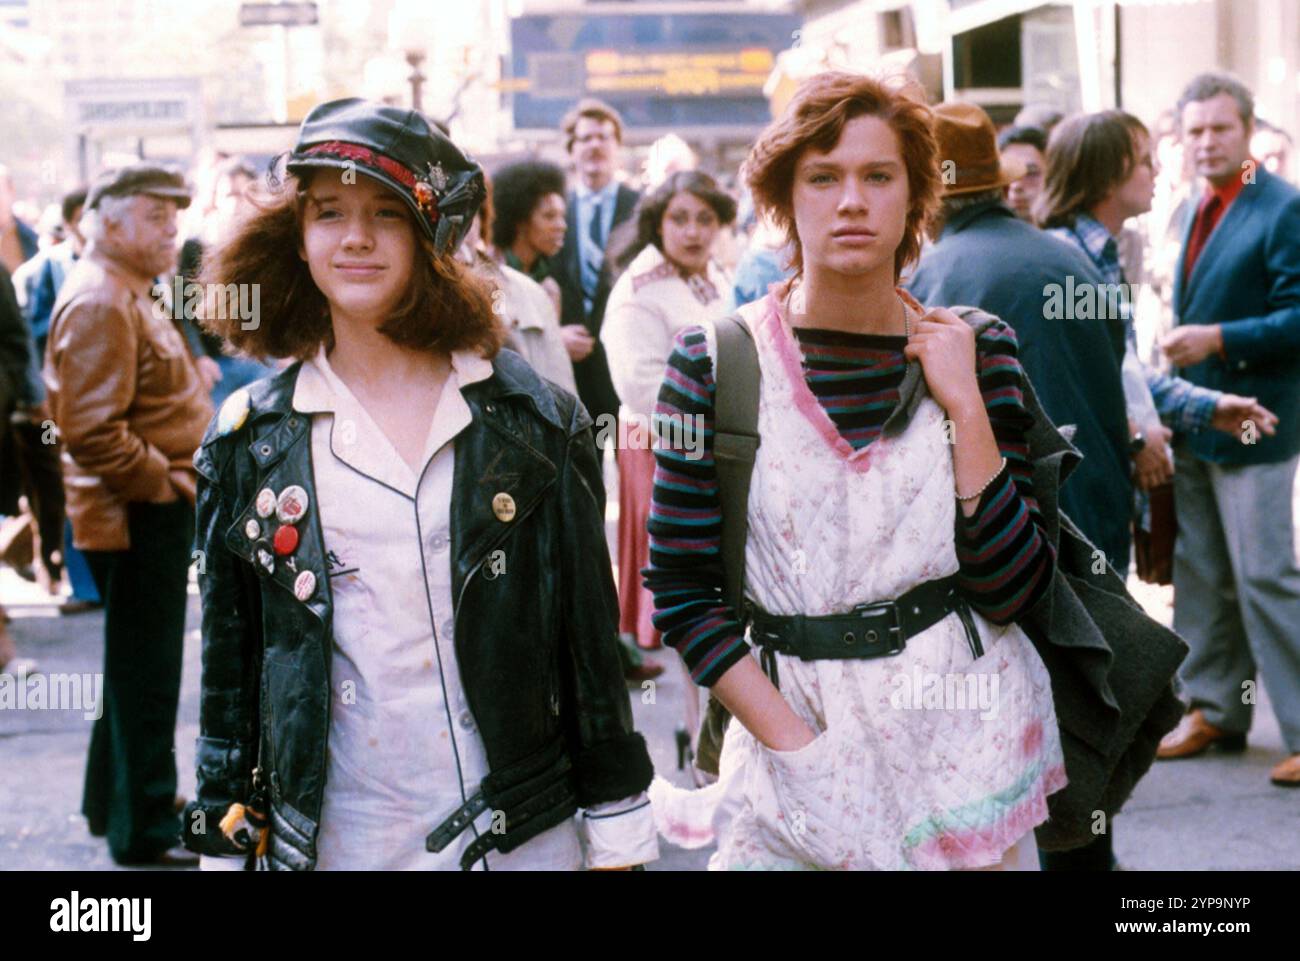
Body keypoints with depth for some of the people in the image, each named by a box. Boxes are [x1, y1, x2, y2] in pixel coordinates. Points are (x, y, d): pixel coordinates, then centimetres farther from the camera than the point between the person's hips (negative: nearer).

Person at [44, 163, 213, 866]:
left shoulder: (126, 294, 16)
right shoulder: (98, 305, -19)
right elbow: (92, 431, -27)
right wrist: (163, 483, -19)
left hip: (154, 511, 11)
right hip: (138, 515, -11)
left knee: (136, 667, 21)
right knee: (146, 674, -2)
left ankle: (114, 800, 34)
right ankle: (145, 833, 8)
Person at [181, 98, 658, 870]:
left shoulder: (533, 420, -1)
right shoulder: (249, 441, 2)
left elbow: (592, 636, 1)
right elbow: (230, 668, 6)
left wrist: (620, 836, 1)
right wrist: (225, 847, 6)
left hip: (522, 835, -1)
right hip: (330, 841, 1)